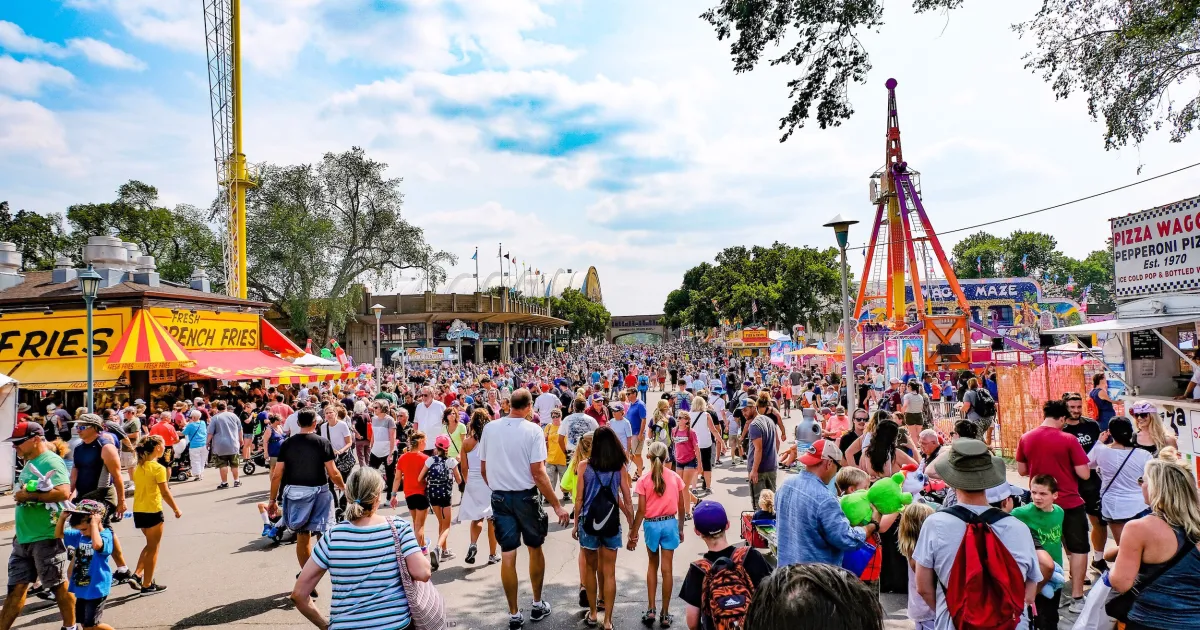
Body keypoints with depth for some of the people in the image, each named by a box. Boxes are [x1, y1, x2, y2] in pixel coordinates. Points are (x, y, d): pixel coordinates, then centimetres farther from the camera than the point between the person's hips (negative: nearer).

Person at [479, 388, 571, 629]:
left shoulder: (490, 428, -1)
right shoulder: (533, 430, -13)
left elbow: (483, 469, 6)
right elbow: (538, 473, -17)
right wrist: (556, 505, -11)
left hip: (499, 498, 3)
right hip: (525, 497, -2)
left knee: (507, 555, 8)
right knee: (535, 549, 17)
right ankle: (538, 605, 29)